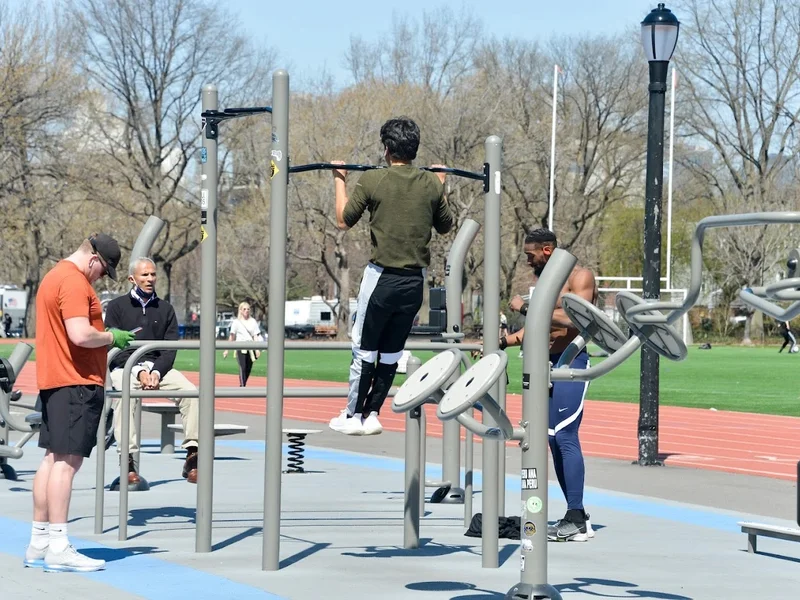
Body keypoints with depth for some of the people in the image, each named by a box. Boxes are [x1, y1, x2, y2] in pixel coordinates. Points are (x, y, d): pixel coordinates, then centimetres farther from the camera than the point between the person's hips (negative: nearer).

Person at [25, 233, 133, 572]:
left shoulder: (53, 277, 18)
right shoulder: (75, 281, -15)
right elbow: (81, 334, -24)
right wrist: (112, 337, -8)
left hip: (53, 381, 10)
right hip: (77, 382, -10)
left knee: (52, 459, 12)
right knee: (67, 461, -10)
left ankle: (39, 543, 15)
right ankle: (58, 548, -12)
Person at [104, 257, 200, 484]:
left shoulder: (165, 309, 16)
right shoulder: (117, 306, 7)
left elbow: (170, 349, 8)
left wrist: (156, 372, -12)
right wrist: (139, 372, -15)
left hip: (157, 366, 3)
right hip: (125, 367, -3)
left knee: (191, 392, -25)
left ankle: (192, 454, -26)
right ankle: (128, 461, -40)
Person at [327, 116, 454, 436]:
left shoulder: (372, 181, -10)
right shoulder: (432, 184, 1)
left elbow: (344, 220, 1)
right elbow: (445, 226, 16)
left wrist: (340, 181, 13)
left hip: (382, 276, -4)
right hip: (415, 280, 4)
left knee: (365, 349, 5)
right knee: (392, 351, 12)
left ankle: (353, 416, 8)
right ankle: (372, 415, 15)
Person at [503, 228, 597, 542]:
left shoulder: (580, 277, -7)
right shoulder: (540, 280, 17)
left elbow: (572, 319, -23)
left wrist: (527, 308, -20)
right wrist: (500, 343, 11)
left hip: (570, 362, -9)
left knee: (565, 437, -14)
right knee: (554, 439, 7)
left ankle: (577, 520, -15)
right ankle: (574, 516, 11)